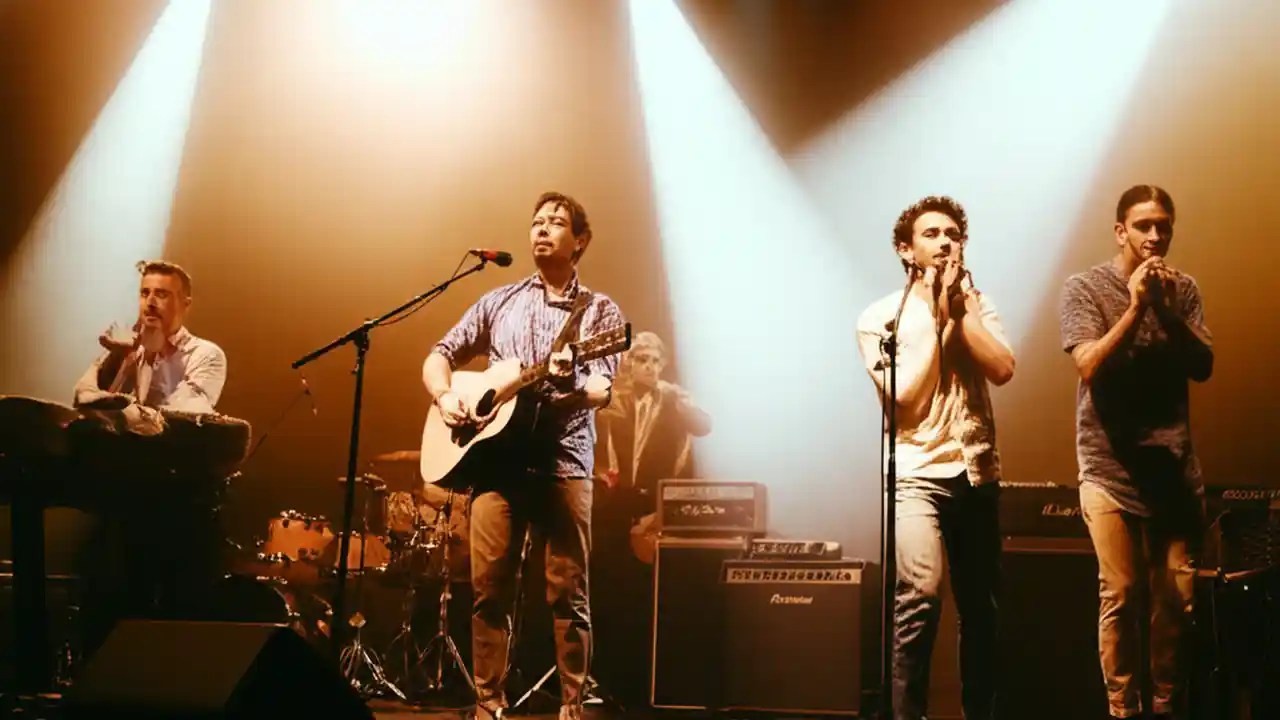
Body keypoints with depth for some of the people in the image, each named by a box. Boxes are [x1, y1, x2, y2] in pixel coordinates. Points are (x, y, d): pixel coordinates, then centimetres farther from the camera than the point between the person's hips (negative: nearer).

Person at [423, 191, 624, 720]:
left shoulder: (600, 311, 8)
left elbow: (601, 391, -6)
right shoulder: (499, 303, 16)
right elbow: (438, 357, 18)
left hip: (564, 462, -2)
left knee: (568, 593, -3)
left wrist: (571, 384, -29)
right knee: (489, 588, -2)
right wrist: (445, 397, -4)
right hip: (495, 456, 2)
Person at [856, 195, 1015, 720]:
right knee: (919, 596, -22)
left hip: (977, 472, 4)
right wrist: (938, 319, -7)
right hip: (918, 473, -4)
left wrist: (960, 307, -7)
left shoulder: (976, 304, 11)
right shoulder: (879, 318, 0)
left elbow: (1002, 369, -7)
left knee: (980, 606, 9)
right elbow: (907, 397, -11)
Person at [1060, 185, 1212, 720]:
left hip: (1174, 465, 3)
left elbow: (1203, 367, -1)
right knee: (1120, 596, -5)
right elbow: (1091, 366, -12)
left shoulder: (1182, 288, 6)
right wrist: (1136, 307, -20)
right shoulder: (1085, 288, -3)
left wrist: (1165, 310, -14)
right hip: (1112, 467, -3)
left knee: (1177, 599, 3)